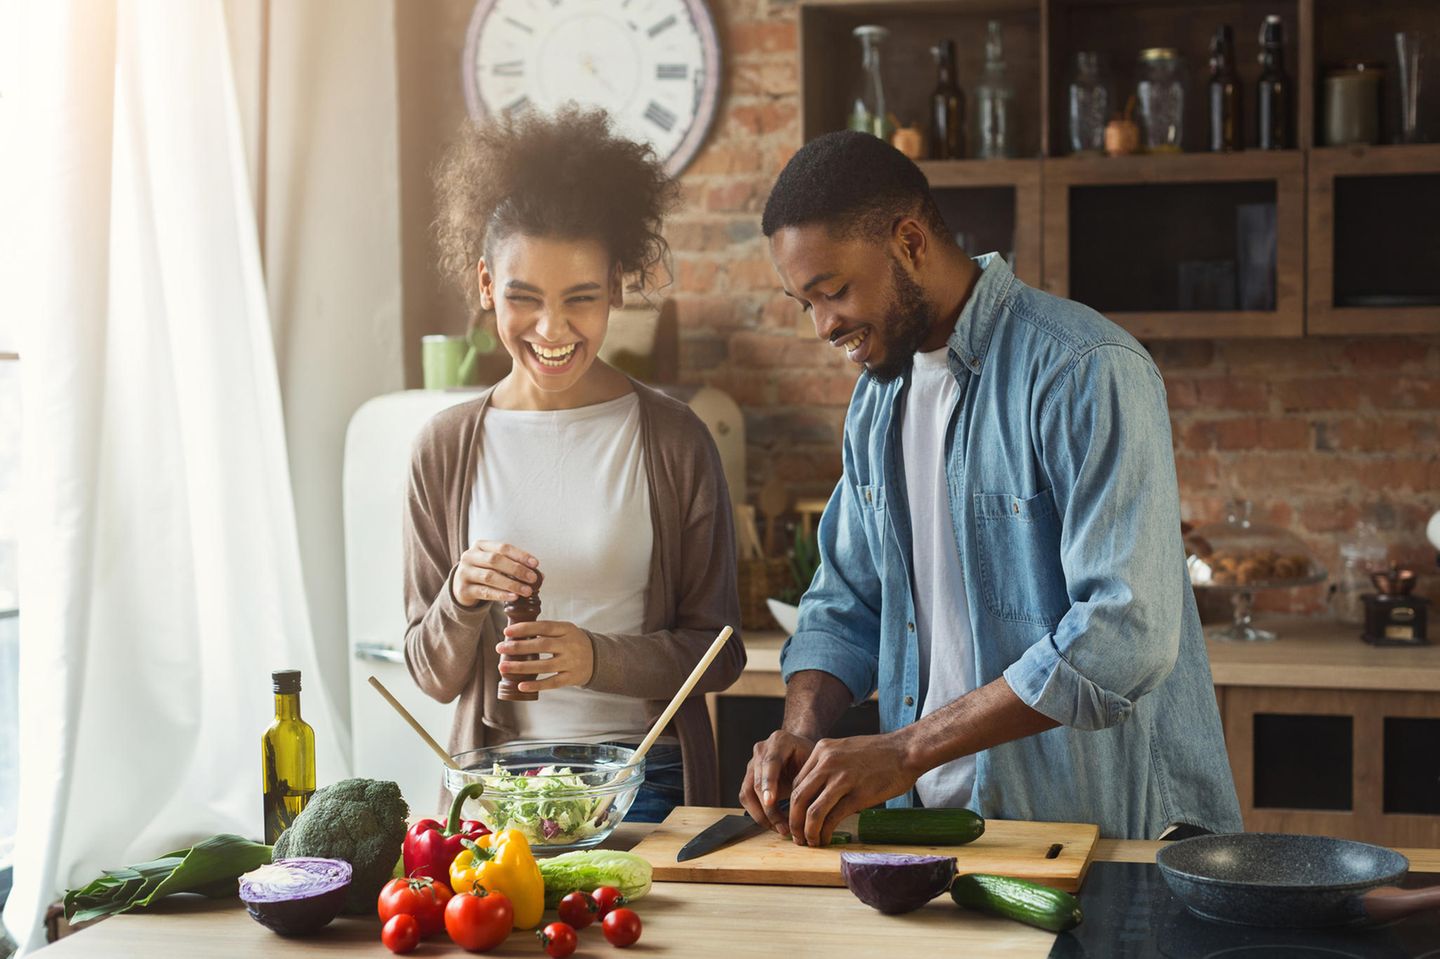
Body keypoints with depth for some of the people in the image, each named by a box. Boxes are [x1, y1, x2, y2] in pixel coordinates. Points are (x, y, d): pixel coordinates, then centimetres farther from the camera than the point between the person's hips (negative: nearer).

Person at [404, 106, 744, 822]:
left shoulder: (673, 440, -1)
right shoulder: (446, 448, 4)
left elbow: (718, 653, 1)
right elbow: (434, 675, 7)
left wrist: (598, 657, -16)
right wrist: (460, 600, -14)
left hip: (645, 782, -1)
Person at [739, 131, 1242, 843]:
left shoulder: (1087, 372, -14)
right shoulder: (877, 397, 13)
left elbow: (1126, 632, -22)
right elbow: (845, 603, 19)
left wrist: (905, 749, -22)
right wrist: (802, 729, -2)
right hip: (936, 821, 7)